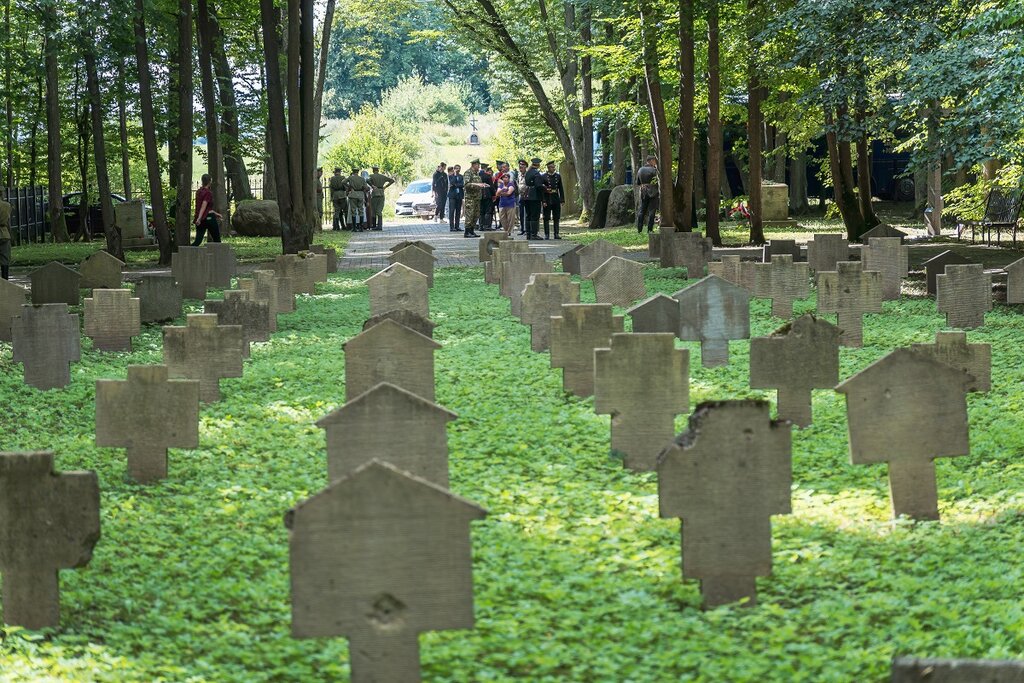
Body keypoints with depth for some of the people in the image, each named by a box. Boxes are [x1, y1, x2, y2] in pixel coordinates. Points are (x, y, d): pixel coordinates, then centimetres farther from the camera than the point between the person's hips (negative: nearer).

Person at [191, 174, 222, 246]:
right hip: (209, 218, -7)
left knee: (198, 241, 1)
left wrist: (215, 213, 31)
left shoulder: (198, 192, 12)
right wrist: (199, 218, -28)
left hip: (201, 219, 7)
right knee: (216, 240, 10)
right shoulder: (208, 193, -11)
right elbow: (203, 206, -21)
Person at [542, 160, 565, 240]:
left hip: (556, 199, 4)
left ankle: (556, 234, 8)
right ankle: (546, 235, 3)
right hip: (547, 199, -4)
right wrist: (543, 201, -11)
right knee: (546, 218, -1)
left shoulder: (558, 176, 8)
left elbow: (561, 189, 12)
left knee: (556, 218, 4)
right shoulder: (544, 177, -3)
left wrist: (562, 200, 6)